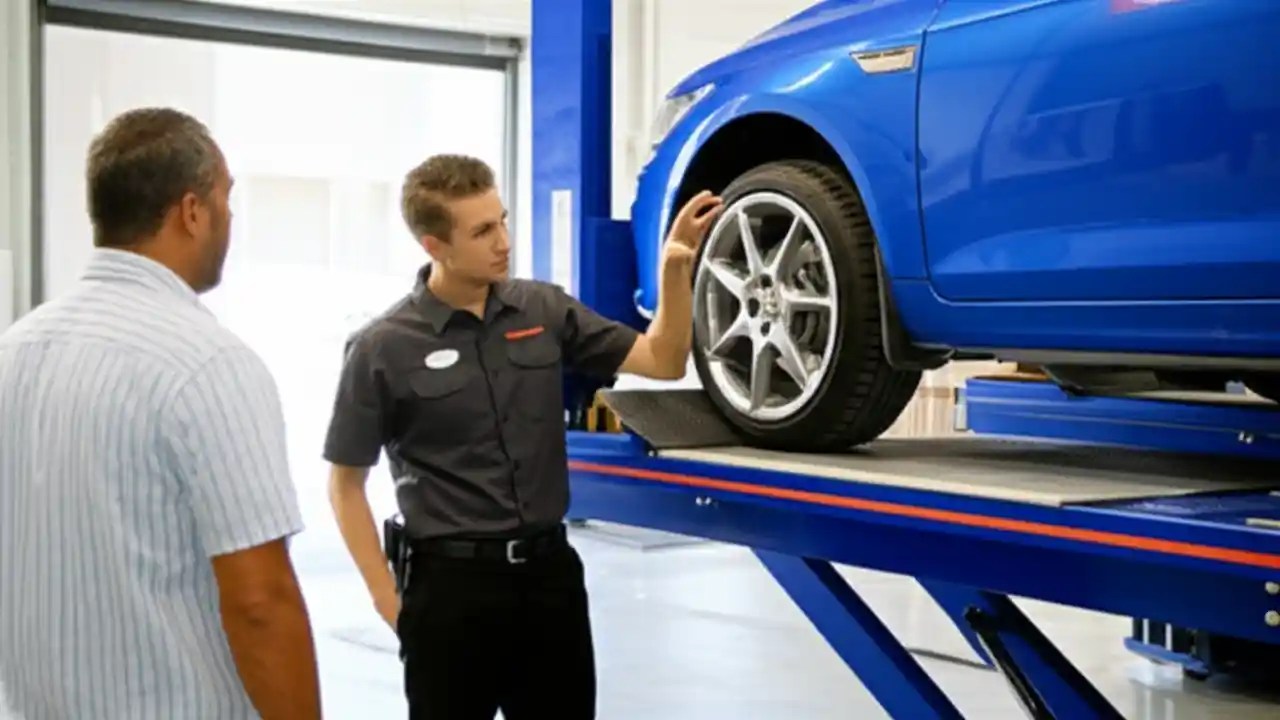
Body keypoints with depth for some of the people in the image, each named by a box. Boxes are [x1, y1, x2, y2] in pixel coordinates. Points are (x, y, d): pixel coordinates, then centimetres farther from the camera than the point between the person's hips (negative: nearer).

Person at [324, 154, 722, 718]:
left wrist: (675, 269, -14)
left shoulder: (545, 308, 1)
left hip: (551, 568, 4)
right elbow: (346, 483, -3)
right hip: (452, 581, -4)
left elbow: (663, 361, 1)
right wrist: (389, 600, -8)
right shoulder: (384, 348, -10)